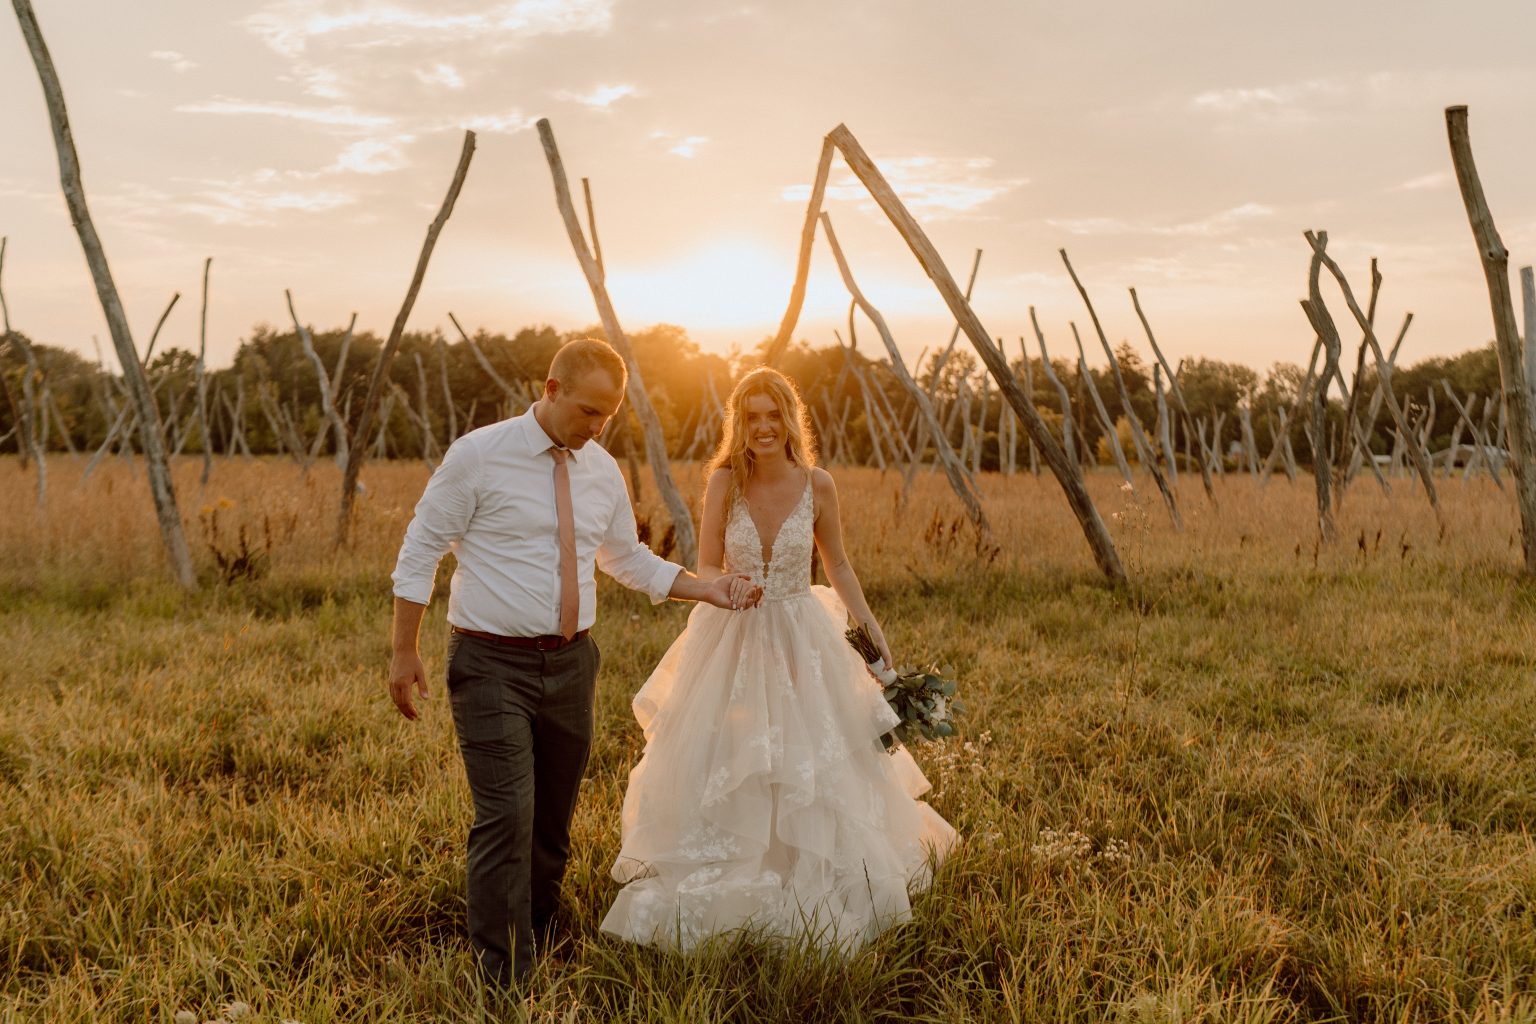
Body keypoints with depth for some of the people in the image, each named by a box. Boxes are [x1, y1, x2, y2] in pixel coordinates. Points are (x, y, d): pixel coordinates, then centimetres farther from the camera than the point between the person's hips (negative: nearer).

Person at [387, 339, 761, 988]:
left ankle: (537, 938, 33)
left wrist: (704, 588, 7)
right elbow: (419, 553, -4)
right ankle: (503, 980, -4)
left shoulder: (602, 470, 6)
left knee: (553, 821, 14)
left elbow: (627, 558, 20)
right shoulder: (479, 455, -9)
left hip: (571, 663, 5)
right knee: (506, 818, -14)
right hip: (492, 665, -5)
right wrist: (405, 654, -4)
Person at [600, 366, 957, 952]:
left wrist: (872, 630, 6)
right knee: (717, 770, 5)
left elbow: (836, 563, 7)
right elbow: (706, 567, -3)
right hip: (731, 640, 0)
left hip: (800, 641, 1)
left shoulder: (817, 485, -6)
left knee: (810, 767, 6)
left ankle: (809, 897, 26)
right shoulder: (724, 480, -9)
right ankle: (715, 898, 25)